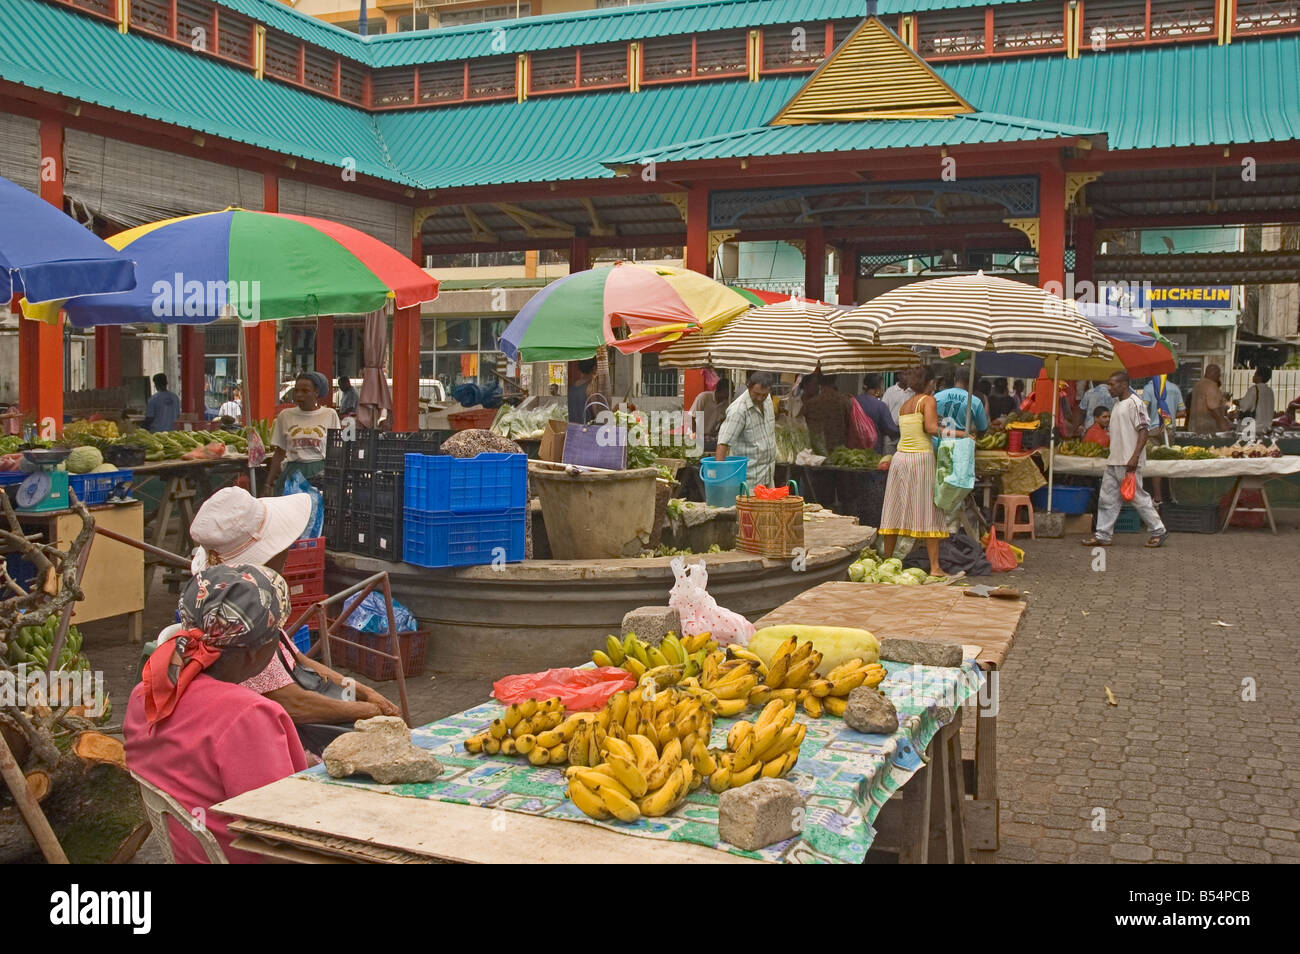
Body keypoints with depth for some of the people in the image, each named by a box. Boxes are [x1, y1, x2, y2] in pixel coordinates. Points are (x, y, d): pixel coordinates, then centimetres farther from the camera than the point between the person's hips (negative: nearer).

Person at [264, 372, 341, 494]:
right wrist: (268, 483, 8)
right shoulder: (285, 416, 7)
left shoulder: (330, 415, 3)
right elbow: (279, 453, 12)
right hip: (293, 472, 2)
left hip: (320, 472, -1)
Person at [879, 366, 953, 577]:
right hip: (921, 457, -6)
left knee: (895, 510, 10)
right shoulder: (928, 400, -4)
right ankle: (935, 566, -3)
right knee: (929, 512, -2)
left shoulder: (904, 405, 16)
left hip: (900, 457, 6)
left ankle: (886, 561, 15)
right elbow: (931, 428, -17)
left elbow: (912, 431, 14)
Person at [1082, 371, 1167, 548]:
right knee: (1107, 498, 7)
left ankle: (1158, 531, 10)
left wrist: (1135, 457, -24)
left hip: (1128, 462, -9)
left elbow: (1144, 431, -17)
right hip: (1114, 461, 9)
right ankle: (1102, 535, 10)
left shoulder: (1135, 403, -12)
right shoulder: (1117, 404, 17)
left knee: (1138, 497, -2)